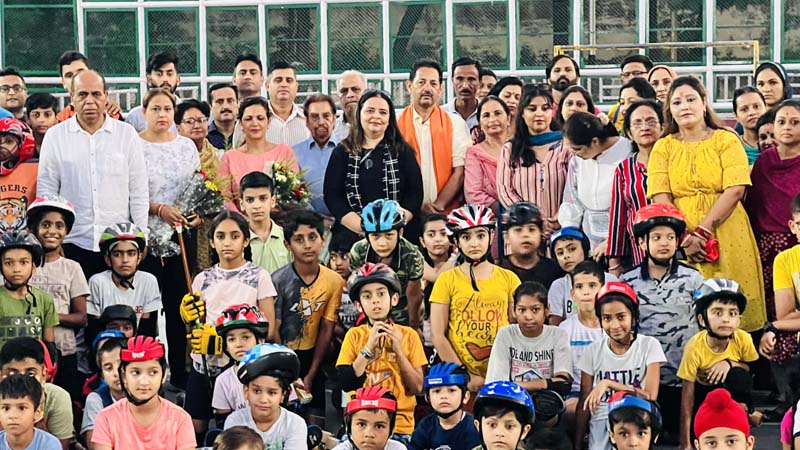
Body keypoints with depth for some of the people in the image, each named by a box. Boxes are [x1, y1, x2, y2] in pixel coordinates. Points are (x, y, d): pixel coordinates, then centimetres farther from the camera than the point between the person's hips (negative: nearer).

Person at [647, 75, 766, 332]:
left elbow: (735, 189, -6)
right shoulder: (663, 147, 11)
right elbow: (660, 198, 0)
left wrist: (702, 231, -15)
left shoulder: (726, 140, 6)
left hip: (727, 236, -1)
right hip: (680, 240, 1)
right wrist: (685, 238, -13)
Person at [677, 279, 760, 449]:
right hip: (704, 391, -2)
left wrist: (729, 363, -29)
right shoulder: (695, 347, -30)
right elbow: (687, 399, -27)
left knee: (738, 375, -30)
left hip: (733, 391, 2)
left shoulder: (743, 339, -25)